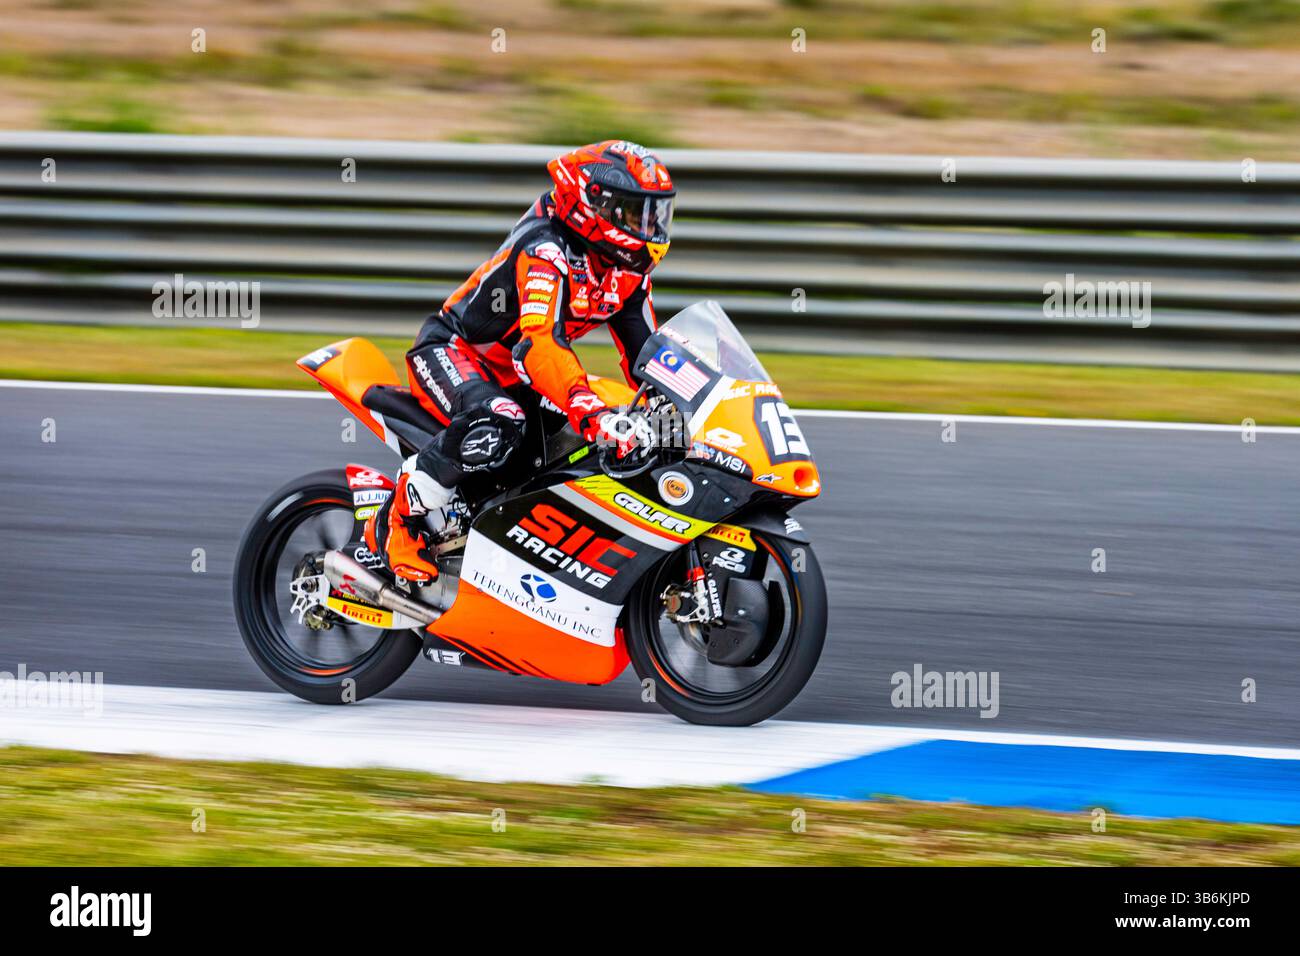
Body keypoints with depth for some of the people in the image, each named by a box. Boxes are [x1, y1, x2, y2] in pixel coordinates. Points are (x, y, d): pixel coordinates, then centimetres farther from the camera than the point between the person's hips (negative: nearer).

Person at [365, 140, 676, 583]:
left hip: (514, 375, 10)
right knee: (495, 425, -40)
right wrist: (594, 416, -56)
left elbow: (642, 350, 10)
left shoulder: (629, 269, -1)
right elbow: (540, 342, -43)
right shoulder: (545, 249, -29)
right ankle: (399, 521, -25)